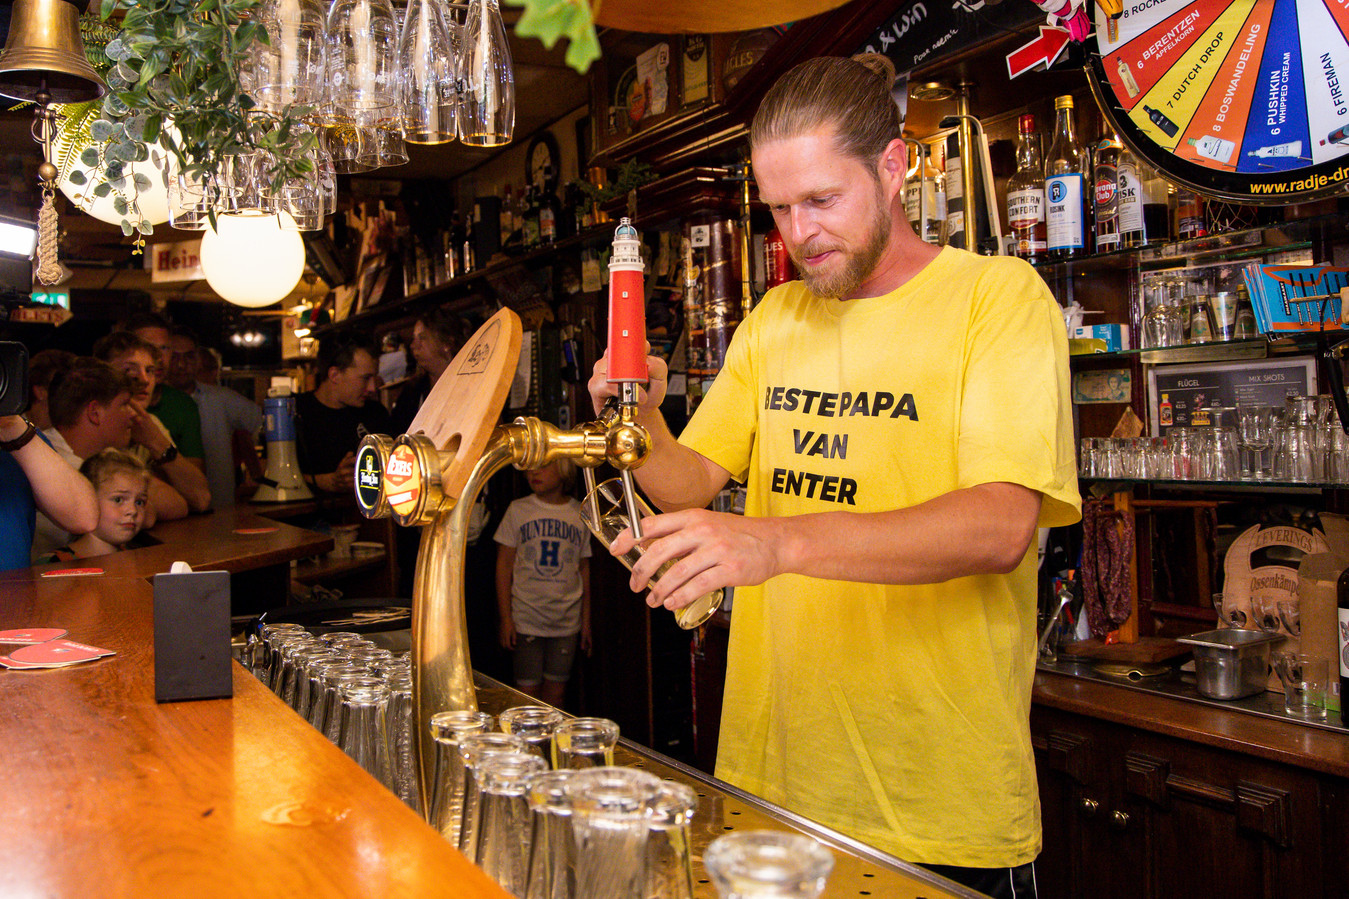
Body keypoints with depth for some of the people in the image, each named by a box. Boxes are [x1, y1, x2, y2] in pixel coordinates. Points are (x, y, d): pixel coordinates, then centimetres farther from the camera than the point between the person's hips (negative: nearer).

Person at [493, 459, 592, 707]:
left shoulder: (580, 514, 4)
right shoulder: (518, 510, 0)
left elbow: (584, 570, 10)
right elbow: (504, 566, 2)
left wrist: (586, 621, 9)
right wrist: (506, 619, -4)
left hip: (567, 621, 1)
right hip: (527, 620, -1)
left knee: (556, 693, 6)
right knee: (528, 692, 0)